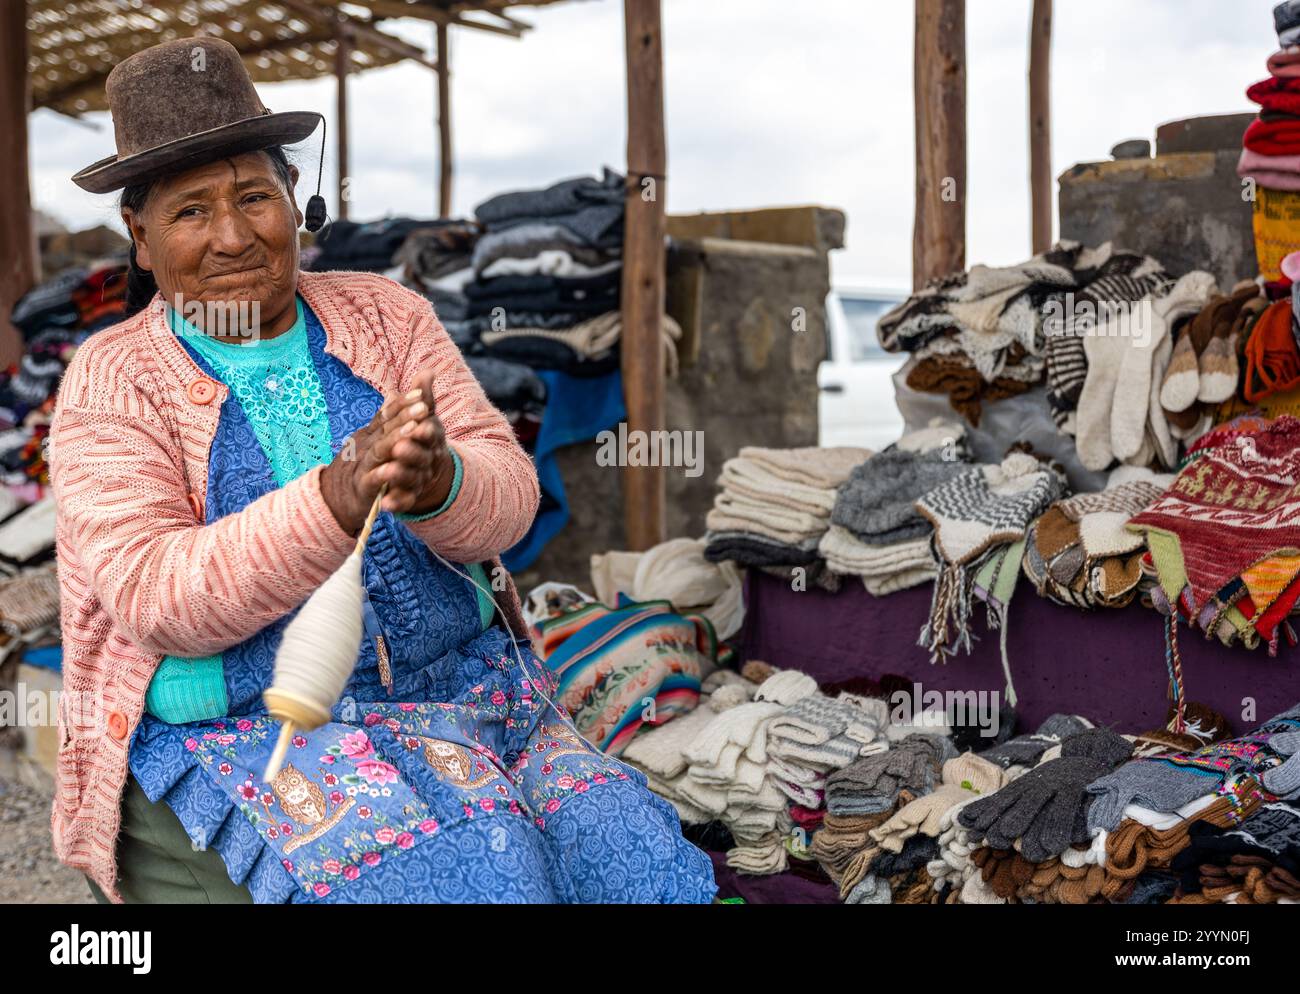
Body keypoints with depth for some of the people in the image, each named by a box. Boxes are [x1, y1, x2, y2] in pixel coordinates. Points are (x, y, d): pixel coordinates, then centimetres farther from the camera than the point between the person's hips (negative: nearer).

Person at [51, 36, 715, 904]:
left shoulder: (390, 318, 6)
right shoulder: (111, 386, -3)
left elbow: (508, 495, -4)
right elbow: (156, 599, -16)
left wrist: (436, 482, -29)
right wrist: (337, 496, -31)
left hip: (460, 680, 4)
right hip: (236, 728, -3)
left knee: (620, 850, -18)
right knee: (456, 874, -27)